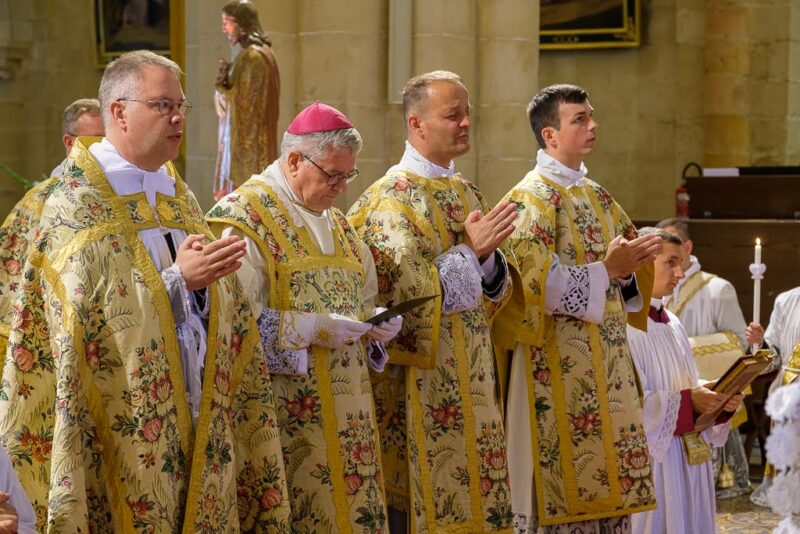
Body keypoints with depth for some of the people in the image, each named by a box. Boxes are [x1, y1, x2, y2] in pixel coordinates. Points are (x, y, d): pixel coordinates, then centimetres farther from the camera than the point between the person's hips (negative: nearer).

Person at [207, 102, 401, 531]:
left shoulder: (335, 222, 17)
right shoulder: (245, 216, -10)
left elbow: (360, 299, 24)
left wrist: (373, 327, 2)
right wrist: (311, 329, -21)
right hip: (289, 412, -8)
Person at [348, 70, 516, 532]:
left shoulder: (467, 194, 13)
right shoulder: (391, 199, -9)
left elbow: (495, 291, 12)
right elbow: (406, 292, -18)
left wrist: (488, 256, -9)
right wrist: (470, 250, -18)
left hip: (471, 387, 7)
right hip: (420, 391, -7)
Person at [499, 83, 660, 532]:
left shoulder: (599, 198, 16)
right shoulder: (533, 197, -9)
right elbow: (532, 281, -19)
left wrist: (628, 268, -3)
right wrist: (603, 271, -20)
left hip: (607, 361, 8)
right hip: (560, 362, -8)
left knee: (608, 479, 7)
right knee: (567, 483, -6)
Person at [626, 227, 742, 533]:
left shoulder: (672, 323, 14)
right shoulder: (623, 324, -15)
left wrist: (719, 400, -2)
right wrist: (687, 402, -23)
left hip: (687, 458, 9)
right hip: (647, 458, -9)